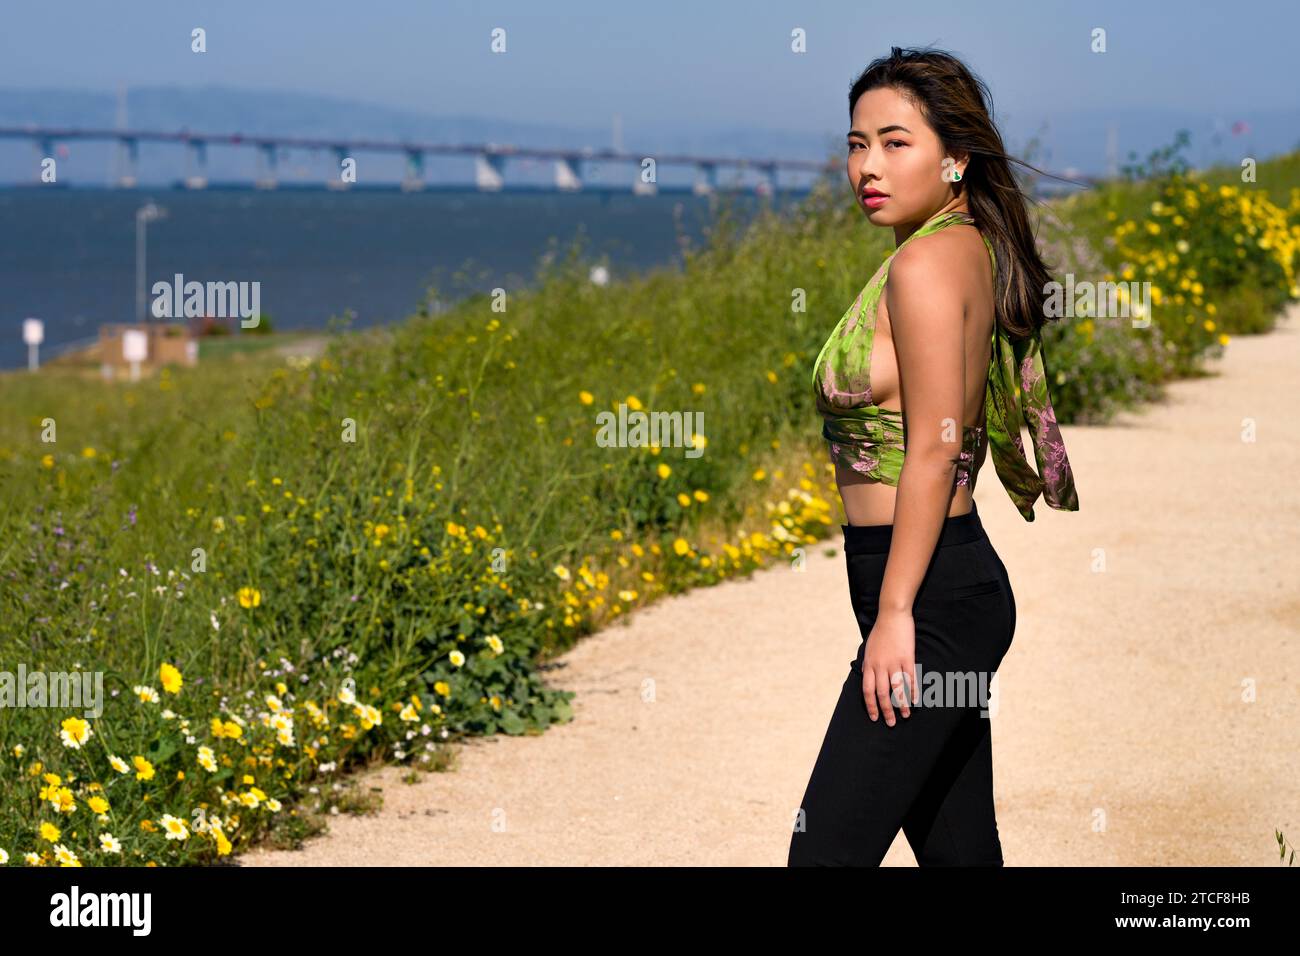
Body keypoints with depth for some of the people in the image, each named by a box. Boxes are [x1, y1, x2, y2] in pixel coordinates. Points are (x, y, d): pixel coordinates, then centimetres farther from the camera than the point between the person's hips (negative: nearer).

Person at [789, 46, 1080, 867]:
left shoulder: (927, 261, -14)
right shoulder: (974, 249, 14)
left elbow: (934, 450, -19)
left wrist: (895, 613, -19)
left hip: (930, 592, -10)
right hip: (965, 581, 10)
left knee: (828, 850, -10)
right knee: (959, 850, 12)